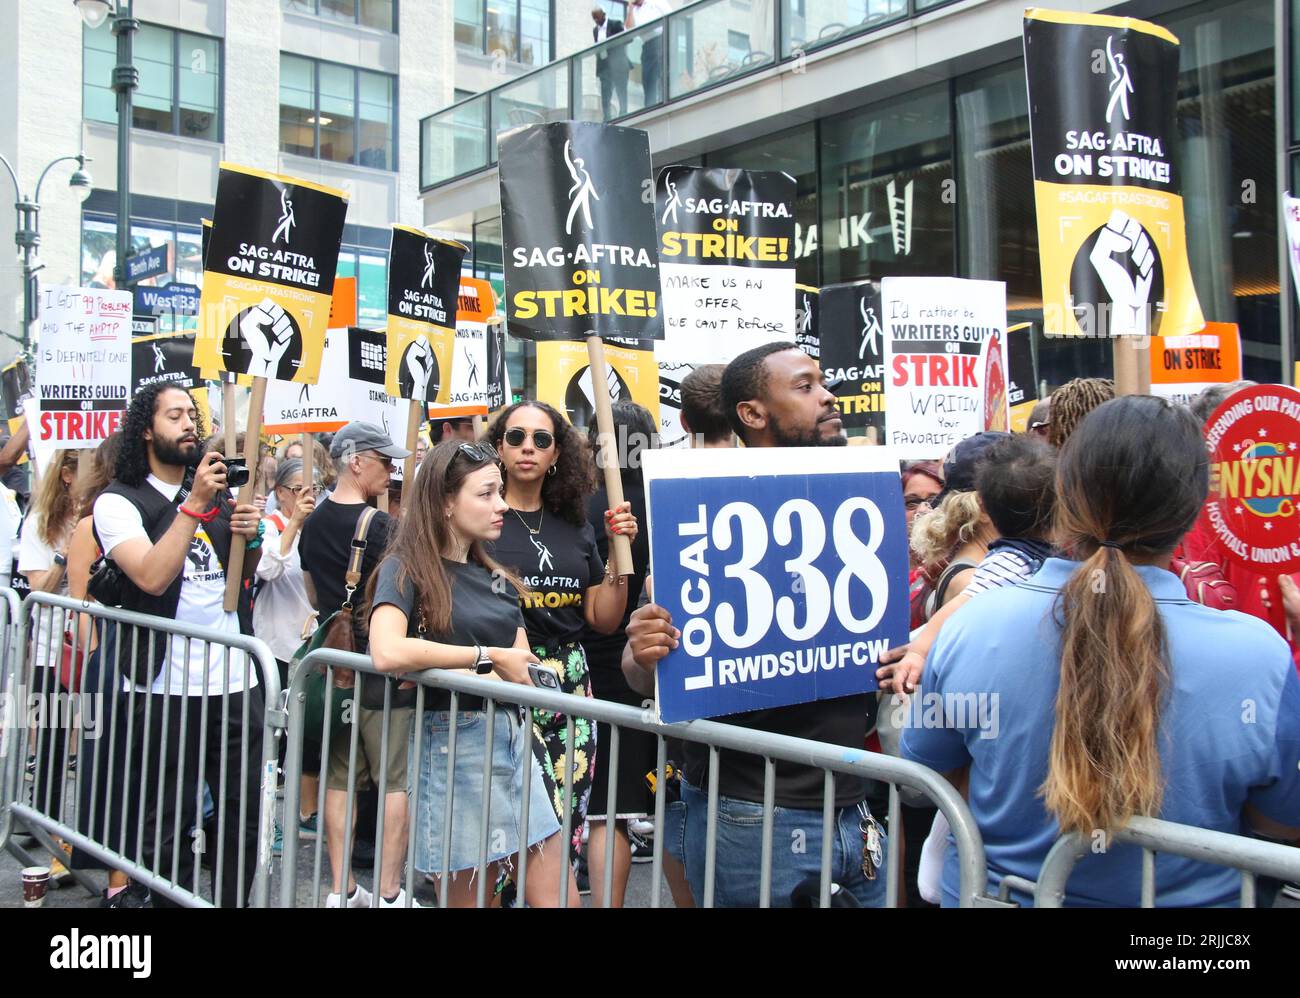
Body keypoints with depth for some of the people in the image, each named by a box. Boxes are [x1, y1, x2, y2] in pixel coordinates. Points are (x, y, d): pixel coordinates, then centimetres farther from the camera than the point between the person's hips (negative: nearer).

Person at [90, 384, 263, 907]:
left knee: (245, 811, 8)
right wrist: (195, 506, -19)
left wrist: (251, 535, 1)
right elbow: (152, 577, -20)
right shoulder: (120, 501, -4)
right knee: (168, 823, 4)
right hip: (165, 685, -5)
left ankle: (234, 901, 21)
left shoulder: (214, 490, 14)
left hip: (233, 678, 5)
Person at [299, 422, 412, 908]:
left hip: (335, 662, 7)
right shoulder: (378, 525, -15)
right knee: (396, 779, 0)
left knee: (340, 776, 11)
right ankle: (389, 893, 2)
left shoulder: (313, 522, 8)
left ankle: (343, 890, 16)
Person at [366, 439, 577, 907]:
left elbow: (525, 671, 7)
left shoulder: (496, 576, 12)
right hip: (455, 745, -6)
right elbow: (388, 653, -26)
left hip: (513, 740, 6)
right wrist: (489, 656, -17)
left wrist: (459, 678, -12)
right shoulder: (407, 569, -7)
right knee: (468, 896, 7)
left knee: (557, 897, 5)